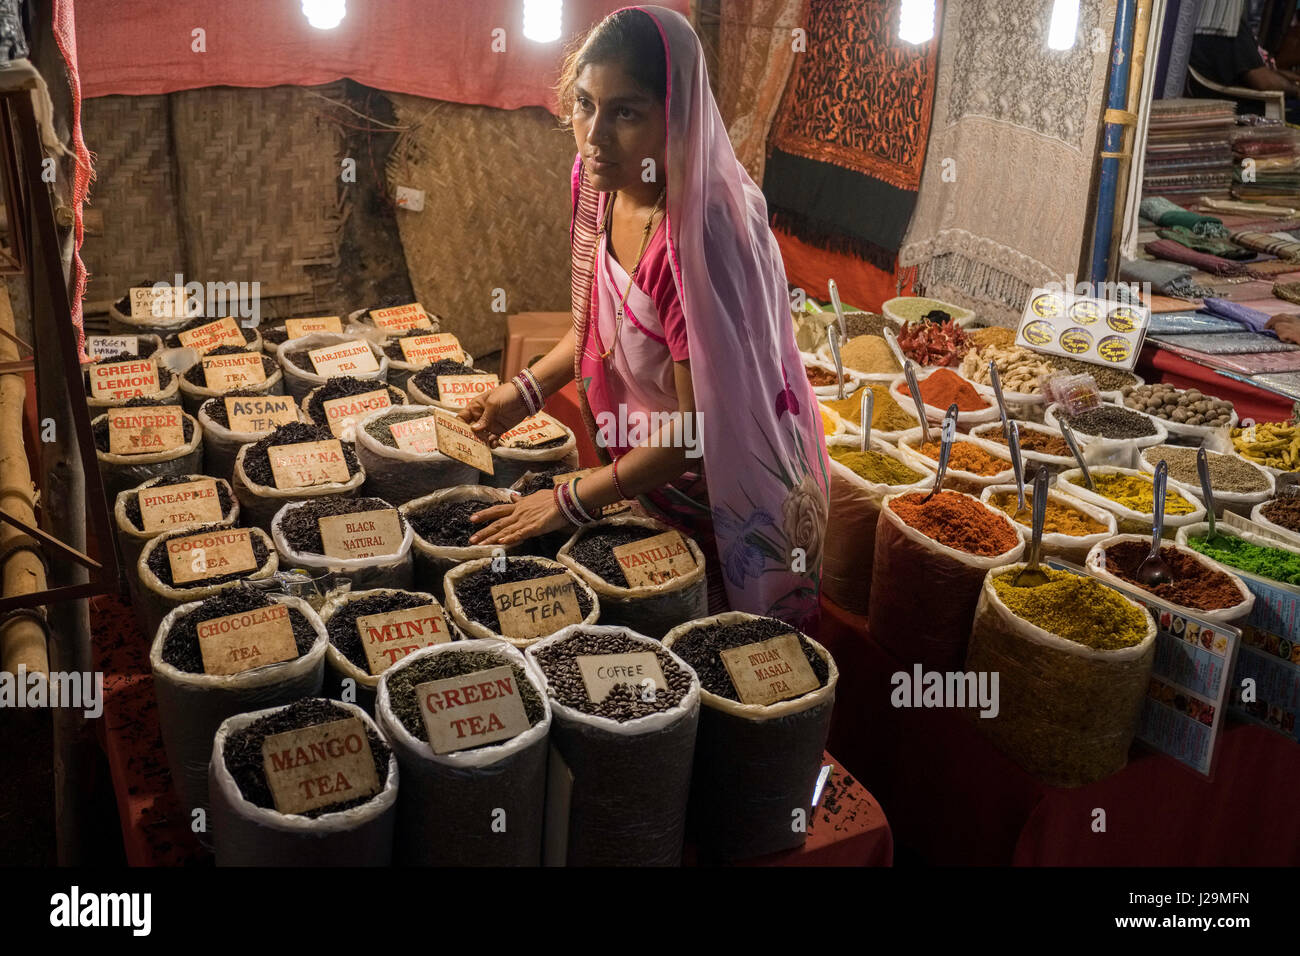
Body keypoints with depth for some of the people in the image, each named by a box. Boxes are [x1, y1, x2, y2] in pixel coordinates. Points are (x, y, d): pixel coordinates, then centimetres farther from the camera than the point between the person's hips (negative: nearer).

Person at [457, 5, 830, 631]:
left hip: (727, 497, -7)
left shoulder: (704, 233, -32)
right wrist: (526, 390, 0)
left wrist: (570, 502, -21)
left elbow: (700, 425, -28)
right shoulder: (602, 188, -7)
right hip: (647, 478, 7)